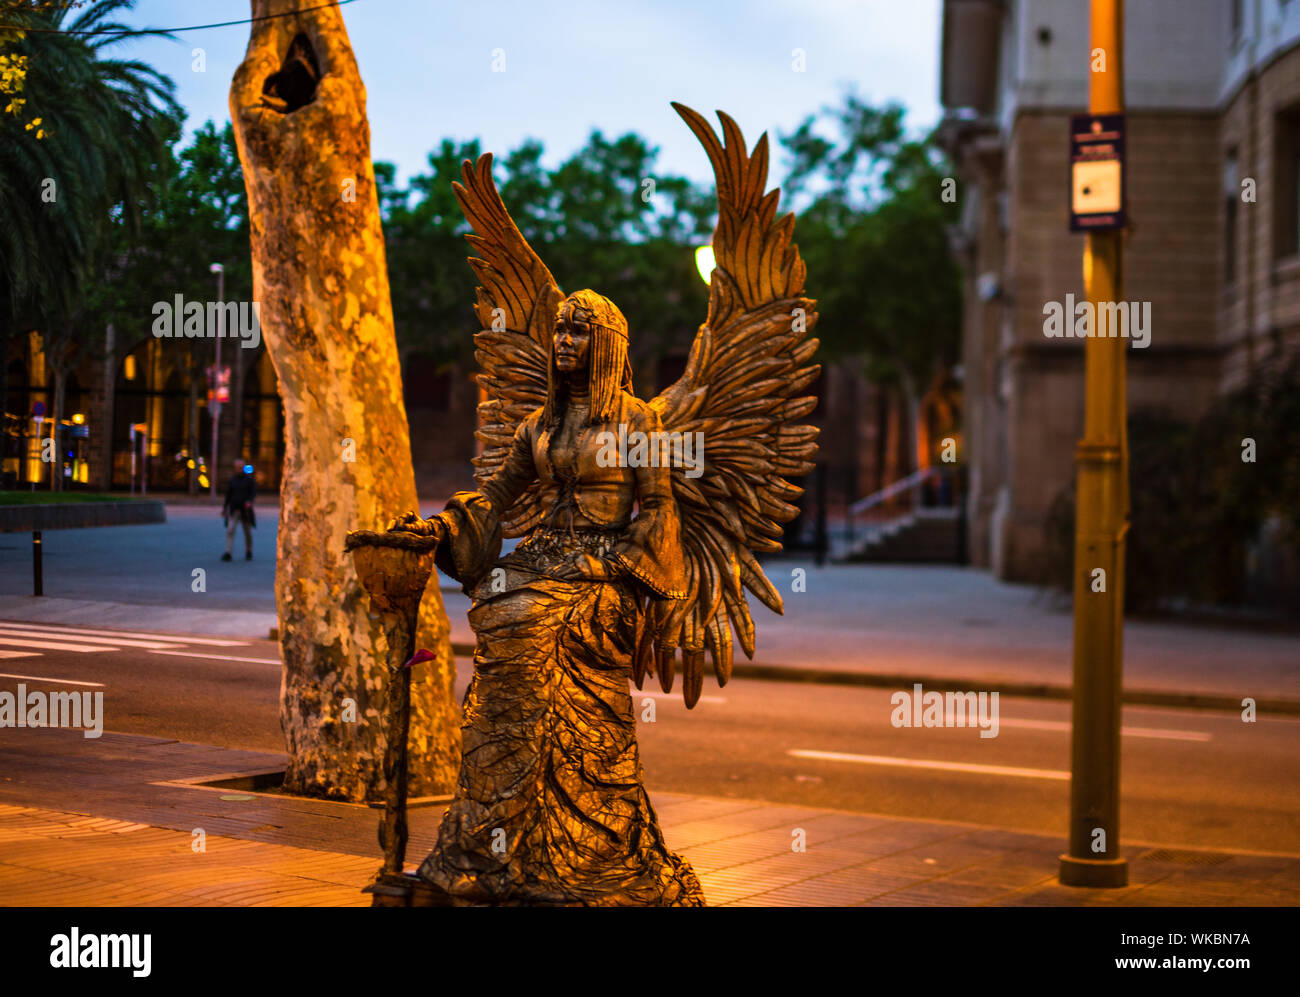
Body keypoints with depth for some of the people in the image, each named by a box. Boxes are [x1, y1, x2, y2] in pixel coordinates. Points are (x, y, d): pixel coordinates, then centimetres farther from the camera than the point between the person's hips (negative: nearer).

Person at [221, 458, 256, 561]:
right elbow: (228, 494, 14)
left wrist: (249, 501, -27)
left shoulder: (249, 479, -2)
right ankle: (228, 553, -18)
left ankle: (248, 553, 26)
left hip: (245, 509, -2)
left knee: (247, 532, 9)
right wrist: (224, 507, 15)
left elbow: (254, 492, -8)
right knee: (230, 530, -13)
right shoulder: (233, 479, 8)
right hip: (234, 509, 2)